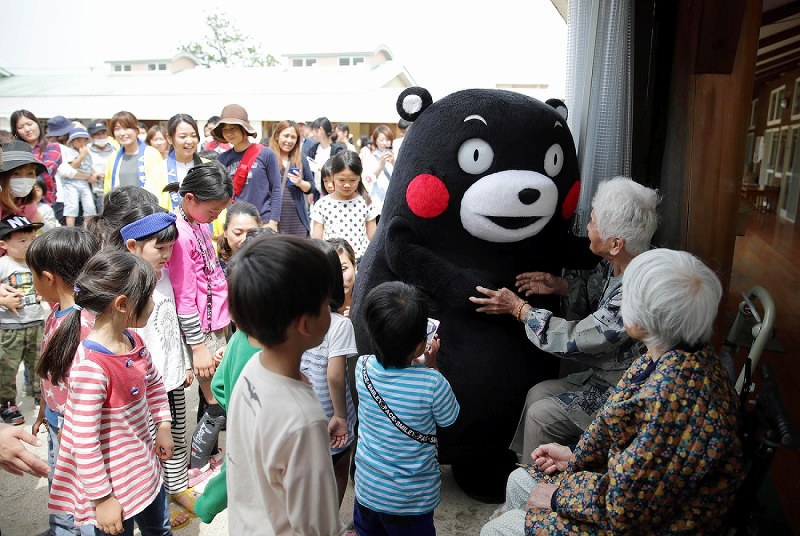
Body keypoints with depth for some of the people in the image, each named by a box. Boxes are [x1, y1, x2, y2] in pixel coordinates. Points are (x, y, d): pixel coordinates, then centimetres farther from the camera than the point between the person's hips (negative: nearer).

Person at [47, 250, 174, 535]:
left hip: (145, 466, 8)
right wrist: (102, 499, -19)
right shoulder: (90, 365, -30)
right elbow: (83, 442, -26)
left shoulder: (134, 342, -6)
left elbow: (154, 383, 14)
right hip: (113, 484, -8)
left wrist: (163, 426, 9)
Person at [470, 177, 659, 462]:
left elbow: (576, 340, -27)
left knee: (541, 416, -7)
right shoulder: (617, 265, -8)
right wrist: (559, 285, -6)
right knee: (537, 393, 8)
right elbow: (593, 285, 15)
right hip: (604, 375, 9)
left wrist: (518, 308, -18)